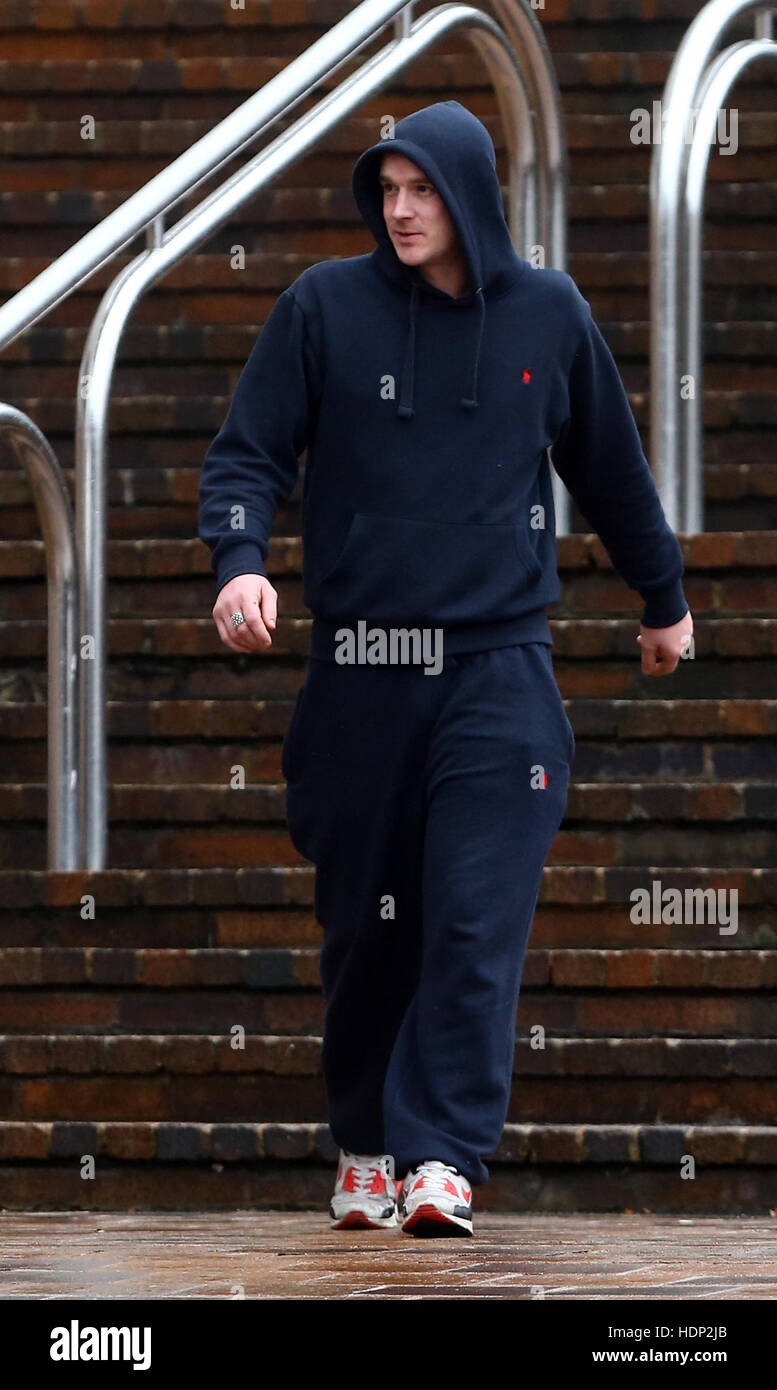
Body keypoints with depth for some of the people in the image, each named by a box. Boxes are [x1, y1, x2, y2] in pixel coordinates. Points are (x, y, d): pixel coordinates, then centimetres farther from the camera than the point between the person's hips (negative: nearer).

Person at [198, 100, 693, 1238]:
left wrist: (664, 598, 29)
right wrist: (240, 564, -18)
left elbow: (611, 471, 19)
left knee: (477, 925, -13)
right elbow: (249, 455, 1)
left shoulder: (548, 314, 6)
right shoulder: (326, 307, 2)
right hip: (362, 672, 0)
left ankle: (443, 1159, -16)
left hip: (501, 671, 0)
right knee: (366, 929, 5)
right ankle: (364, 1147, 21)